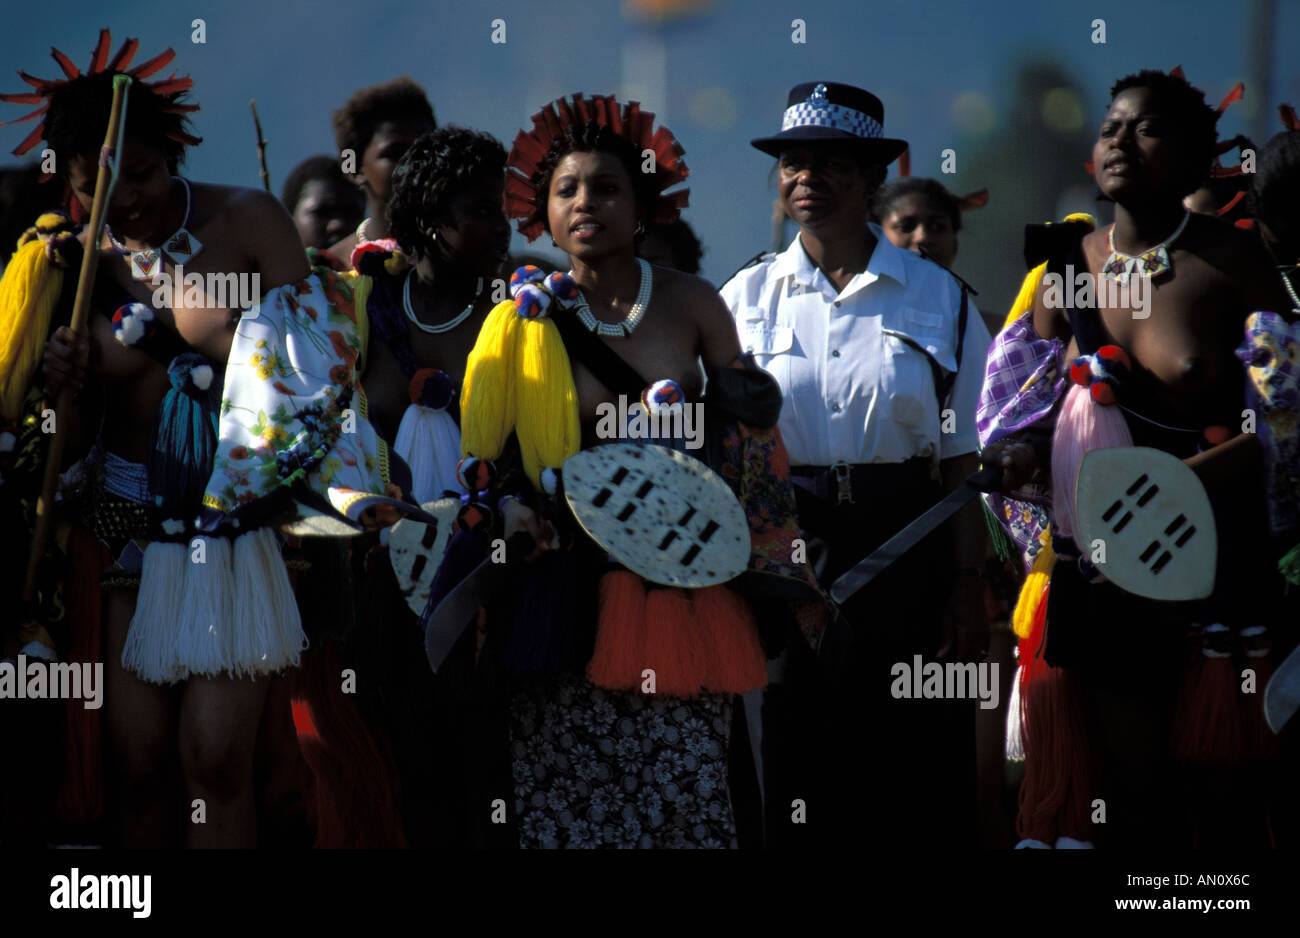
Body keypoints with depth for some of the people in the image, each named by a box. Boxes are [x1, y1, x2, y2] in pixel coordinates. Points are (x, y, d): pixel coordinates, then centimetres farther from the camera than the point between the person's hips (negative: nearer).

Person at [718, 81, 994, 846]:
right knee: (794, 764, 1)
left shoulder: (937, 297, 5)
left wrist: (968, 581, -3)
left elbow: (962, 456, 3)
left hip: (905, 548, -1)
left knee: (920, 773, -1)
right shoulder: (747, 298, 7)